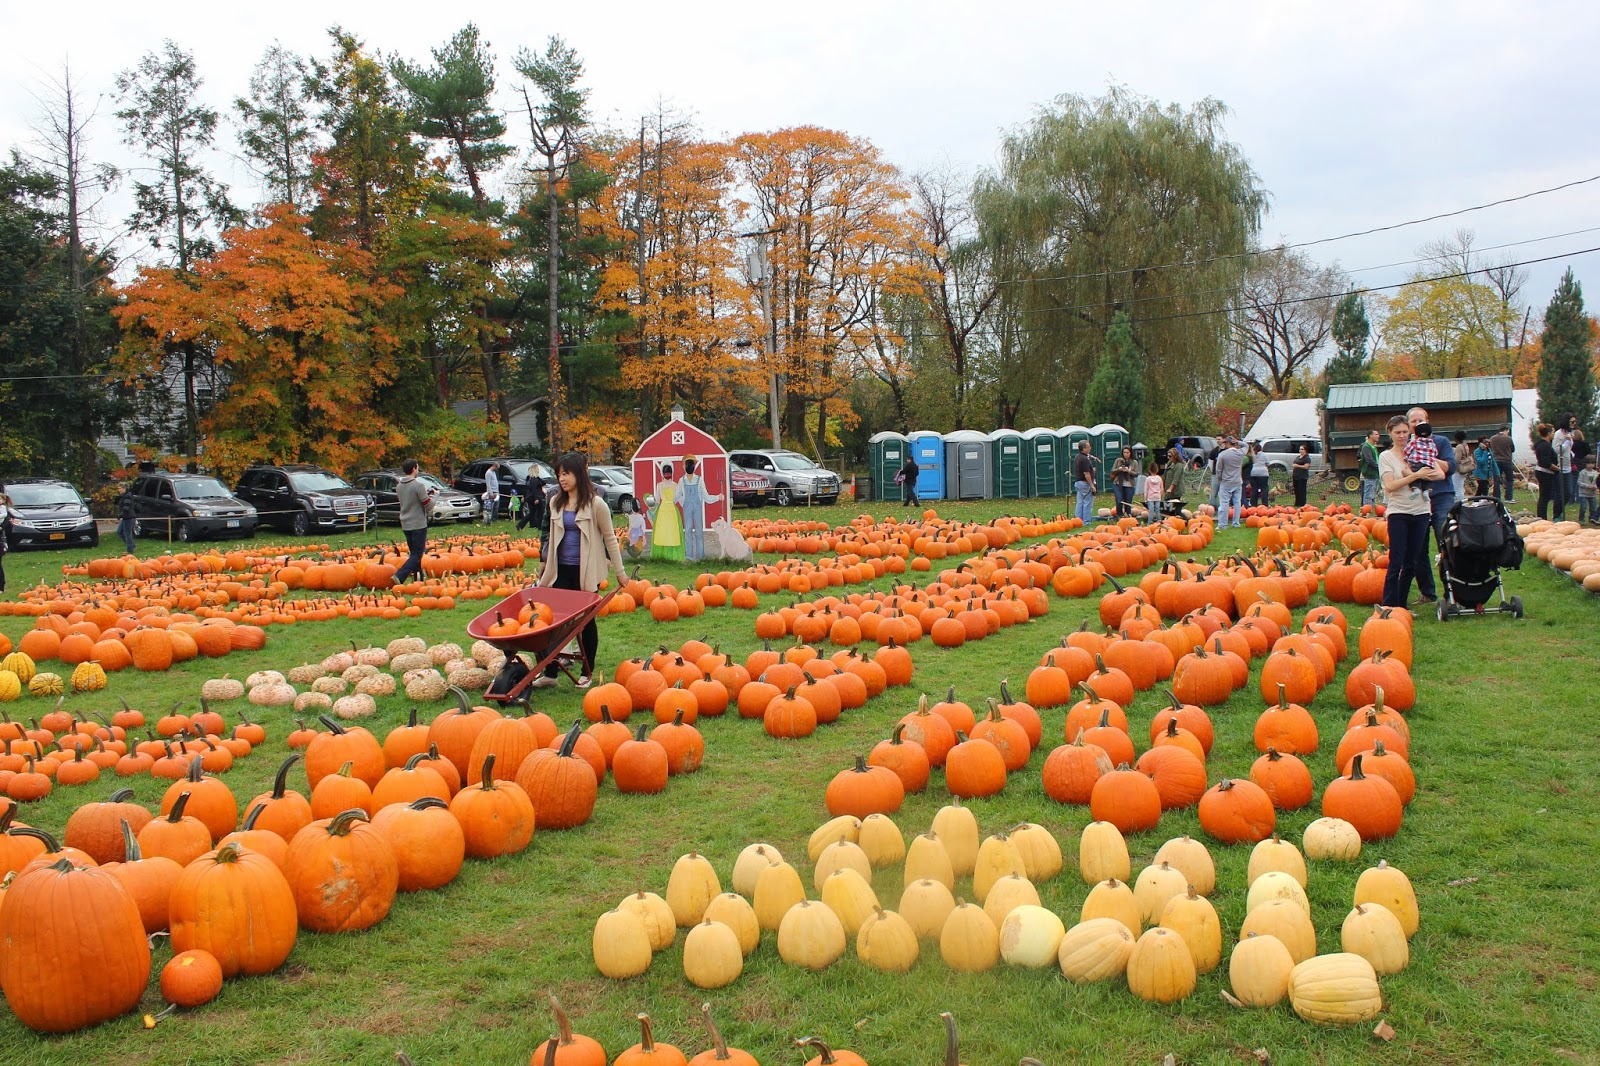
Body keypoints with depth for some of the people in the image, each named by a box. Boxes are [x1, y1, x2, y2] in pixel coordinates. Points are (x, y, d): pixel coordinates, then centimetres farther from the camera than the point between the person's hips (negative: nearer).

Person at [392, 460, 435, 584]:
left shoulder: (399, 486, 7)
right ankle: (399, 576, -19)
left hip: (405, 525, 8)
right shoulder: (418, 485, -16)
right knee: (417, 555, -5)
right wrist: (431, 495, 6)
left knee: (415, 553, 16)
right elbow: (428, 505, -14)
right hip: (418, 524, -8)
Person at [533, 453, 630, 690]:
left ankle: (587, 673, 17)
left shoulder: (596, 504, -7)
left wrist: (619, 571, -3)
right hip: (561, 570, 4)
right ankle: (550, 673, 6)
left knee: (586, 621, 5)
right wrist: (546, 563, 22)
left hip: (586, 571, -4)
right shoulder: (556, 503, 9)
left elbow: (610, 538, -3)